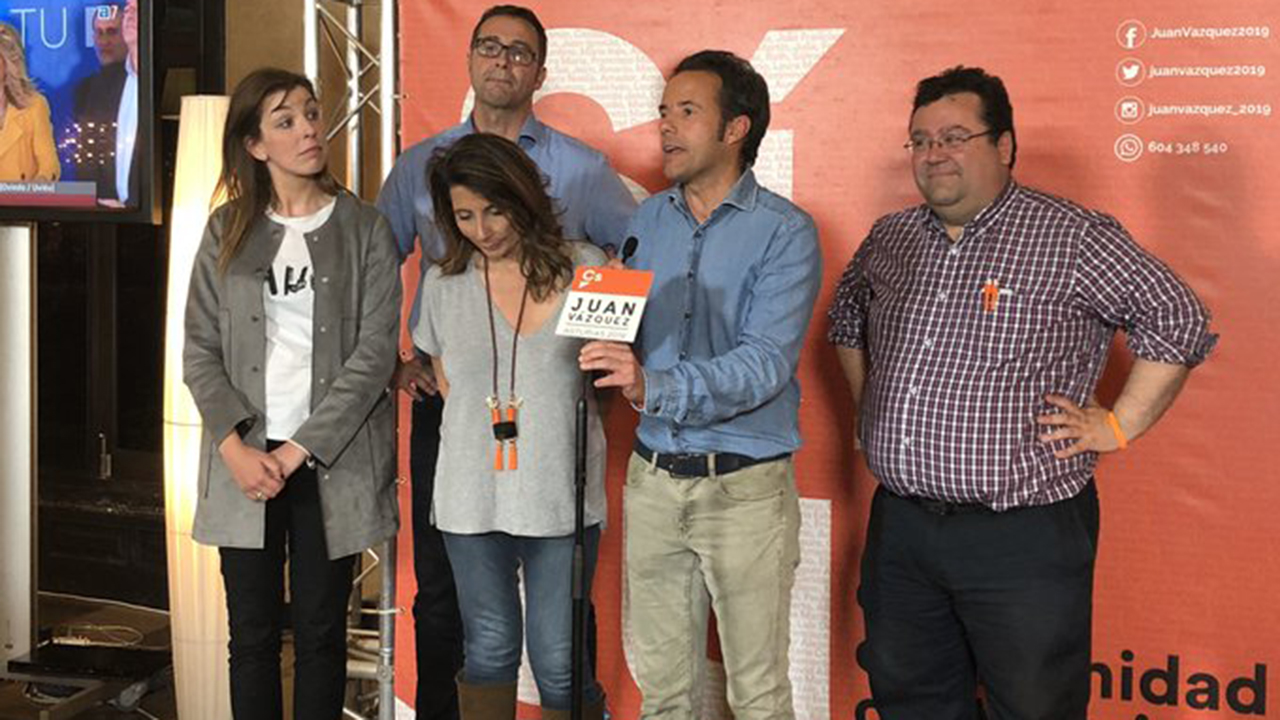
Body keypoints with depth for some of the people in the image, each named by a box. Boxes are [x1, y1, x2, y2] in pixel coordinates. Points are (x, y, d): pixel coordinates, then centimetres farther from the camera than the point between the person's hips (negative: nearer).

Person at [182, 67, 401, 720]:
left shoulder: (364, 230, 2)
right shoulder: (227, 230, 7)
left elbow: (375, 353, -6)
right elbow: (200, 351, 4)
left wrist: (297, 451, -11)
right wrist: (236, 446, -10)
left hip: (332, 462, -1)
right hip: (245, 460, 2)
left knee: (320, 632, 6)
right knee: (252, 635, 6)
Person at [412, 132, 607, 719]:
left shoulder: (584, 269, -2)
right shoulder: (443, 284, 4)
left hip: (560, 495, -2)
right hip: (472, 496, 2)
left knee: (559, 661, 0)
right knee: (489, 649, 13)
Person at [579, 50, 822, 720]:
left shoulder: (785, 232, -10)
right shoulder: (646, 221, 7)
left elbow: (765, 364, -22)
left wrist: (657, 388, -35)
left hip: (746, 487, -5)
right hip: (653, 478, 5)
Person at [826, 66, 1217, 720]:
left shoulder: (1073, 239, -9)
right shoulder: (889, 240, 10)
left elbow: (1179, 323, -7)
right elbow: (847, 320, 30)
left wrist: (1117, 426, -8)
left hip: (1024, 537, -6)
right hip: (900, 525, 6)